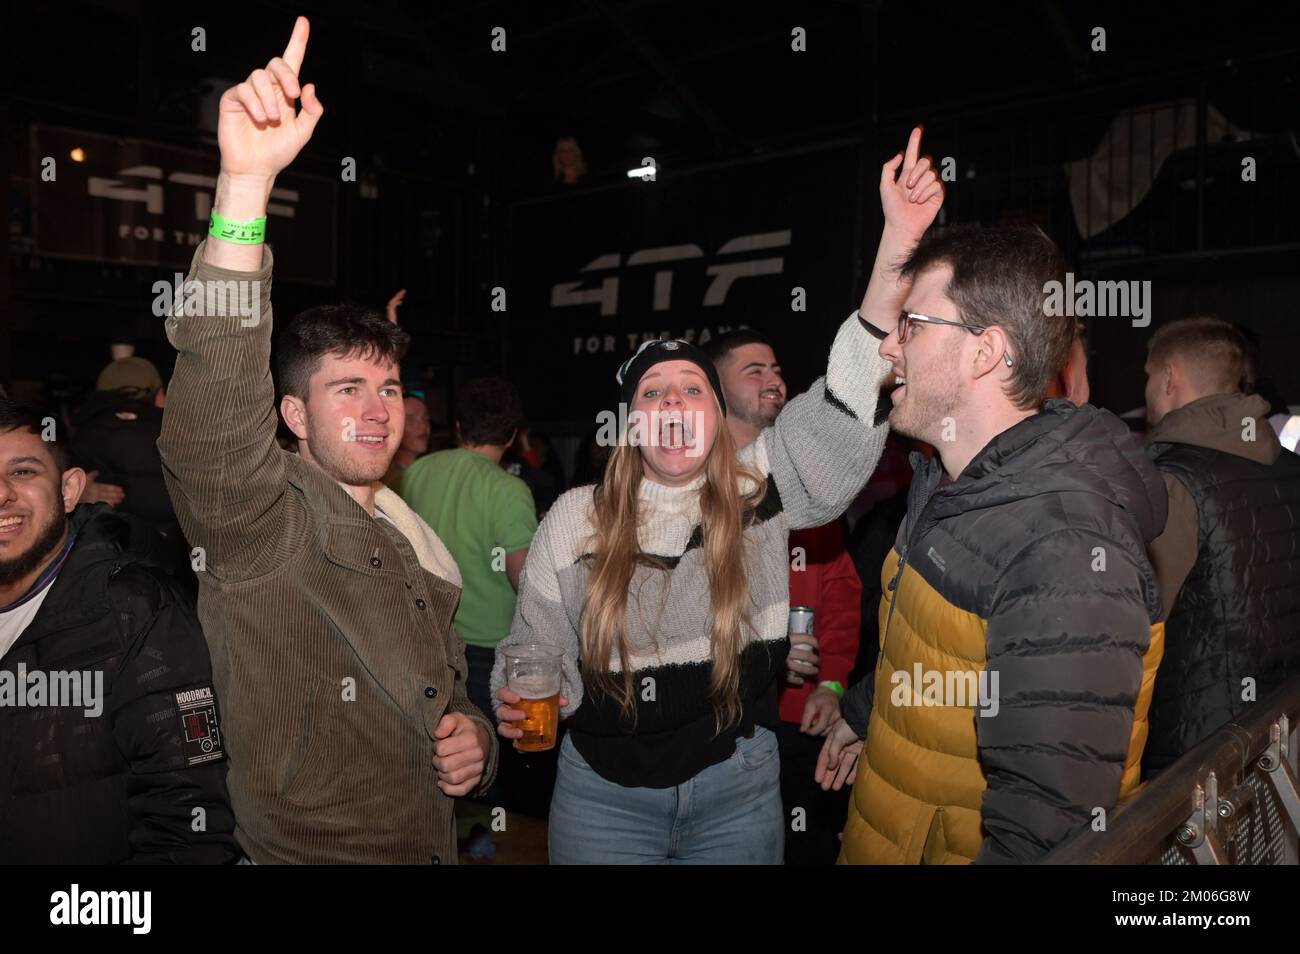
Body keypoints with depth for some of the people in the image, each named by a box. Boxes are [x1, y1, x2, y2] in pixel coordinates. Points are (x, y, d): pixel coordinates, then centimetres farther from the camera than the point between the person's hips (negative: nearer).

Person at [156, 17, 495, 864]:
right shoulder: (263, 523, -14)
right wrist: (247, 183, -44)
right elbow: (212, 423, -36)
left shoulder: (416, 549, 8)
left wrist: (475, 740, -4)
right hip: (299, 852, -6)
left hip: (433, 845, 7)